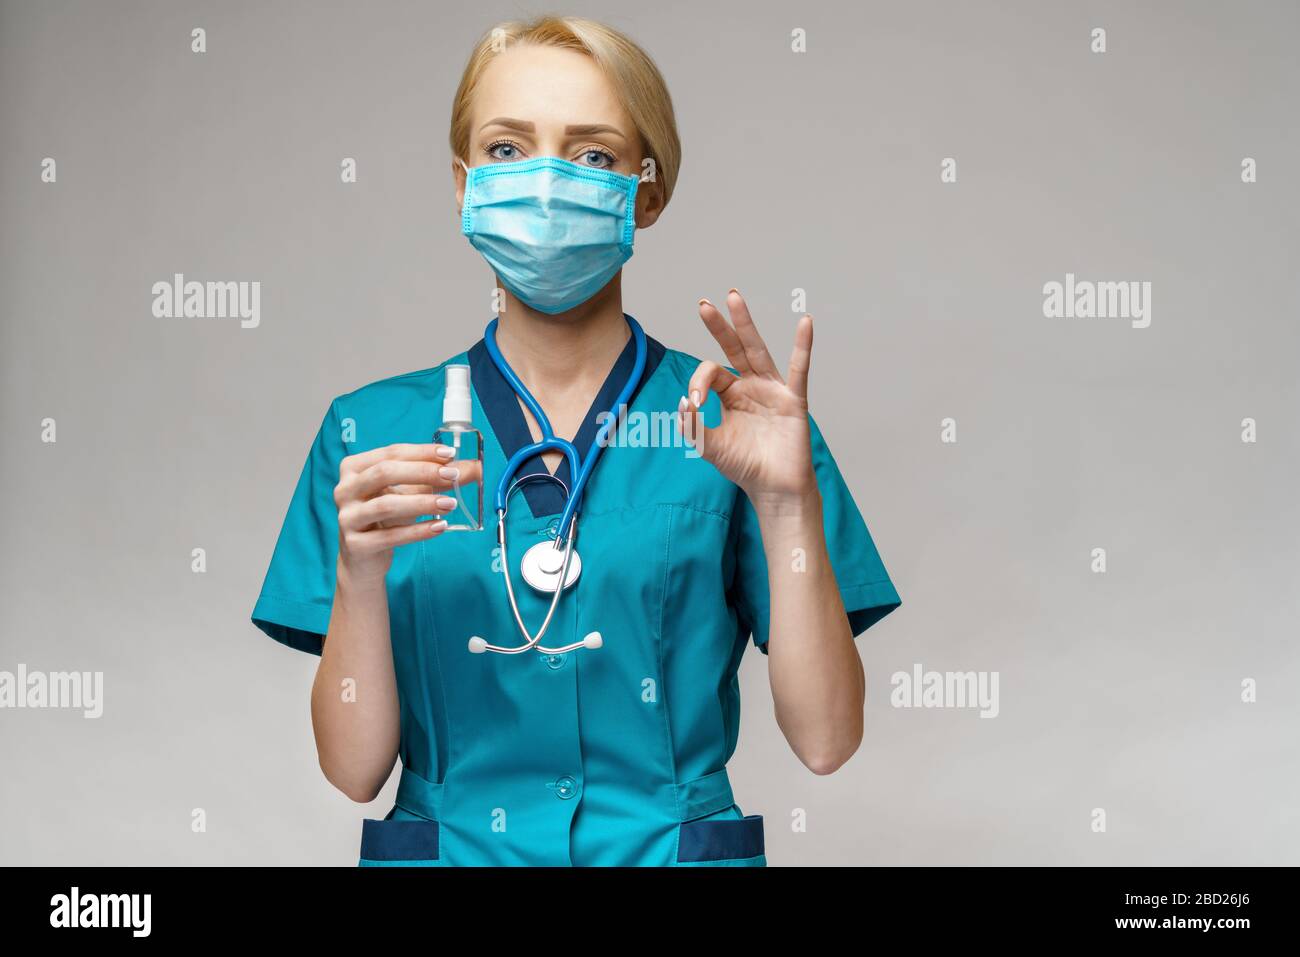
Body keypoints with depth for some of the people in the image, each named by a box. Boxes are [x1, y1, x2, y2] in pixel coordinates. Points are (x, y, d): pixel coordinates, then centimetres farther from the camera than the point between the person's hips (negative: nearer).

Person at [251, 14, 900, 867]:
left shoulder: (721, 422, 0)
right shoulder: (372, 430, 3)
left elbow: (826, 740, -5)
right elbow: (355, 770, -1)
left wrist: (787, 502, -14)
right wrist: (358, 574, -16)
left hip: (674, 846, -1)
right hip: (447, 846, 1)